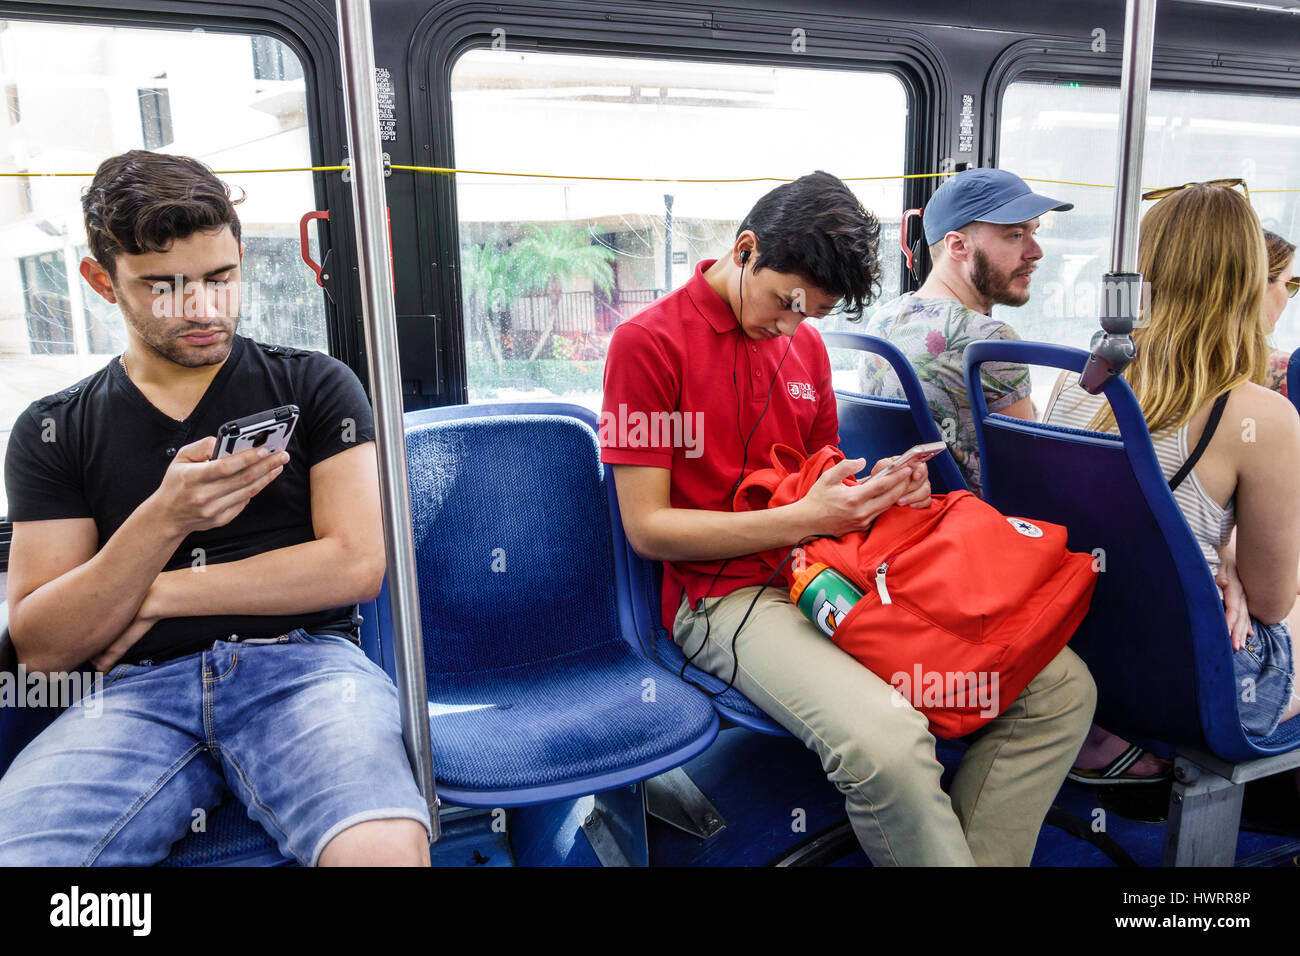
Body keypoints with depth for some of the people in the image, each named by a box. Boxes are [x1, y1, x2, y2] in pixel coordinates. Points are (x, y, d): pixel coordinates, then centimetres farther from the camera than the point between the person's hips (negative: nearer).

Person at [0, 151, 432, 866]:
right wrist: (164, 520, -13)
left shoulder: (313, 385, 8)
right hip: (137, 687, 3)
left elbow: (357, 564, -3)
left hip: (301, 660, -2)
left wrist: (154, 598, -1)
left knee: (385, 848, -31)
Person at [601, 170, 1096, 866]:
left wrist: (884, 488, 0)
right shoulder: (649, 341, -6)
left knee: (1063, 686, -7)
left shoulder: (806, 344, 16)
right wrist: (805, 518, -17)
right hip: (728, 593, -6)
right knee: (886, 742, -34)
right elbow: (647, 528, -10)